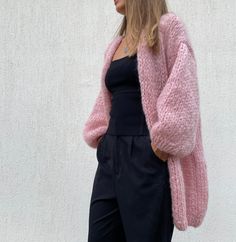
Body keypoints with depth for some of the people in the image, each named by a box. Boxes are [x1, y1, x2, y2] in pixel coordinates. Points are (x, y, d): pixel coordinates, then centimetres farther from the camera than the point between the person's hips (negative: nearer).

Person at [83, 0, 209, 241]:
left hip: (147, 157, -7)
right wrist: (101, 139, 10)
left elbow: (181, 95, -10)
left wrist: (163, 145, -16)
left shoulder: (168, 27, -2)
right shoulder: (115, 45, 19)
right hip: (111, 155, 7)